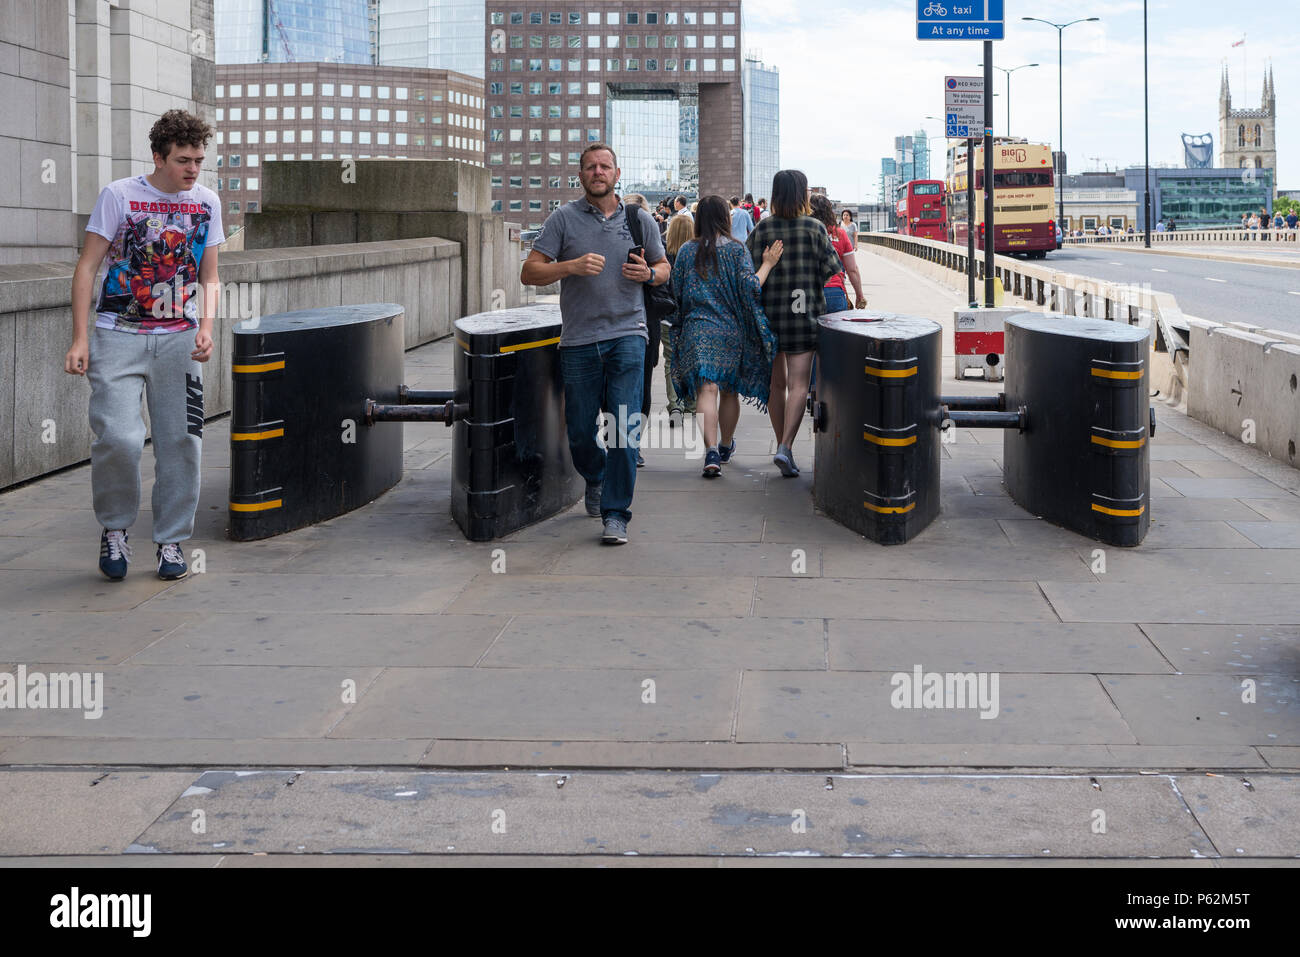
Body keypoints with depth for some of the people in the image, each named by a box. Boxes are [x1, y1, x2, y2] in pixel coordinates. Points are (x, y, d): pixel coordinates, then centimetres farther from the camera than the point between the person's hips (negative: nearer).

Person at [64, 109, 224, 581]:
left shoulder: (207, 203, 9)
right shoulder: (118, 196, -3)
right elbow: (87, 267, -2)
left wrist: (205, 327, -3)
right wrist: (80, 340, -8)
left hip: (179, 339, 3)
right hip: (118, 336, -3)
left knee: (181, 441, 0)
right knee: (117, 437, -15)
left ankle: (171, 541, 15)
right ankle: (114, 528, 9)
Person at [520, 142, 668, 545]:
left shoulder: (639, 219, 8)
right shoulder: (563, 218, 2)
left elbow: (664, 268, 20)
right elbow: (529, 273, -2)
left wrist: (648, 274, -3)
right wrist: (572, 266, -18)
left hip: (627, 335, 0)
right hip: (578, 340, 0)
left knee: (625, 427, -10)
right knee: (580, 429, 6)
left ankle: (616, 514, -3)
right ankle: (595, 479, 38)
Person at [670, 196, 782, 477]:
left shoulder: (686, 251, 3)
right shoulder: (737, 249, -2)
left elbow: (676, 292, 6)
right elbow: (749, 287, -10)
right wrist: (767, 264, 0)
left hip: (697, 329, 0)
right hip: (732, 330, 1)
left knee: (706, 390, -9)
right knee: (729, 391, 16)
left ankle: (711, 452, -26)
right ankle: (726, 447, 32)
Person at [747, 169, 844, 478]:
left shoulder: (762, 229, -3)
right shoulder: (814, 228, -6)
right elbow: (830, 269, -4)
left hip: (768, 313, 2)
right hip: (803, 312, -2)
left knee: (776, 384, 15)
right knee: (798, 384, -4)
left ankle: (782, 444, 22)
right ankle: (785, 448, -20)